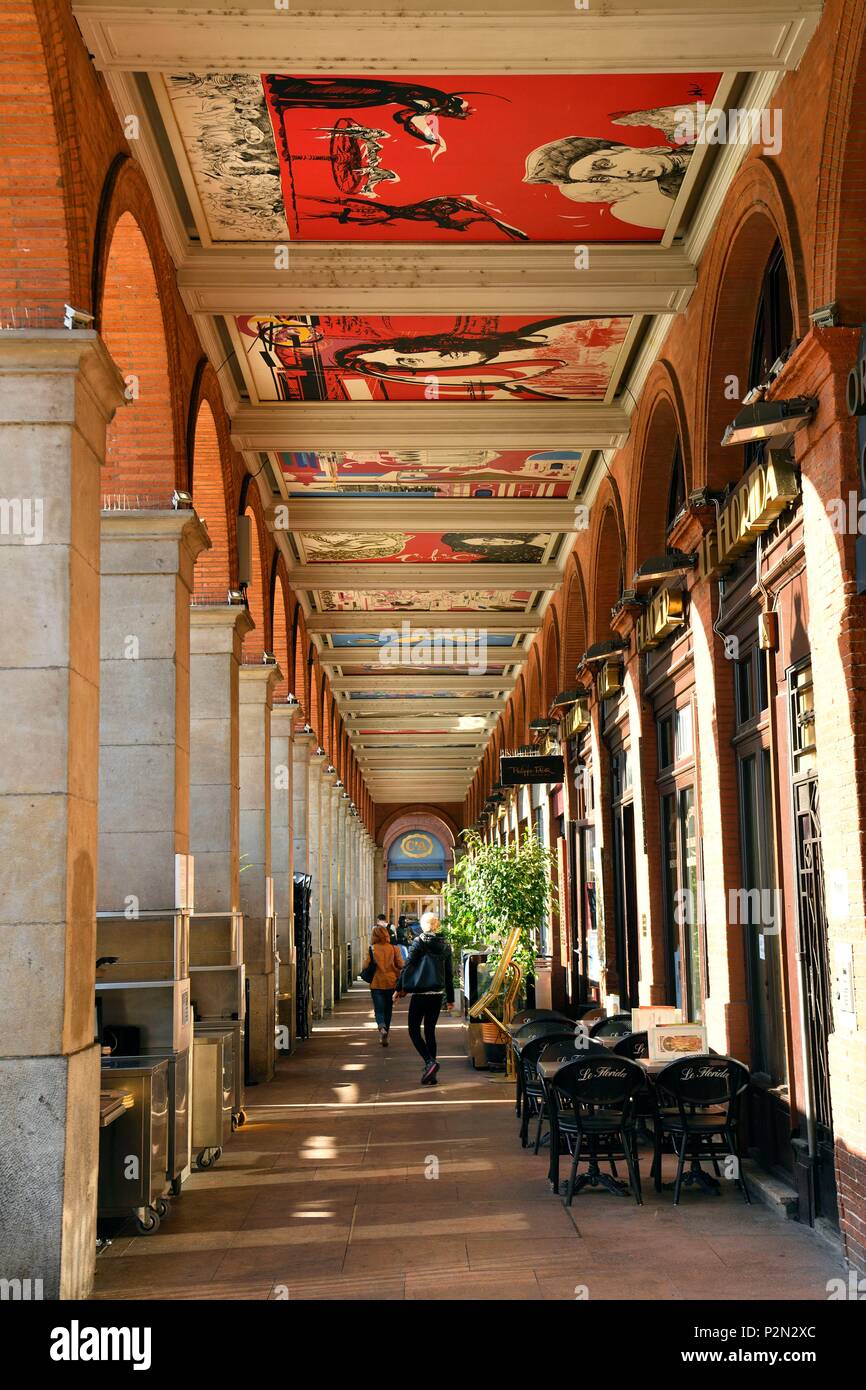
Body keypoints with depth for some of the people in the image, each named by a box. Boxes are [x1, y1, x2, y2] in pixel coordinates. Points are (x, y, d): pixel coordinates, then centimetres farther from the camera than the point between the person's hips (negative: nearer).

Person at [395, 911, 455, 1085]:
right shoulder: (445, 945, 8)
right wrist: (450, 998, 19)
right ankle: (430, 1075, 10)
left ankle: (430, 1062, -17)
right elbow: (449, 973, 12)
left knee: (414, 1030, 3)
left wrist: (399, 988, -3)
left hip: (420, 993, -5)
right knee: (430, 1031, 12)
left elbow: (408, 966, -12)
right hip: (438, 994, 5)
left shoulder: (419, 942, -8)